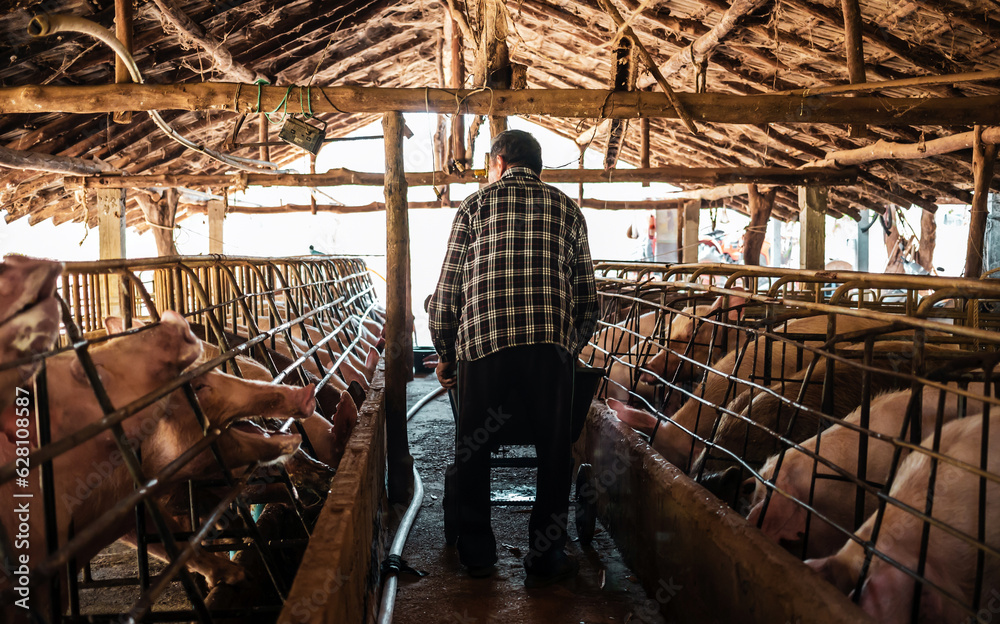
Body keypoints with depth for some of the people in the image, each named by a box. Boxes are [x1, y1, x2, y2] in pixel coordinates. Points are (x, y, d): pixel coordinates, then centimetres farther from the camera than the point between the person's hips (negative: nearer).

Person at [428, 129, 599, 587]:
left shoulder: (475, 205, 13)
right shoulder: (567, 209, 18)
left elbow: (447, 291, 9)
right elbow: (587, 294, 15)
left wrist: (445, 353, 20)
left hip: (483, 343, 0)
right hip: (552, 346, 1)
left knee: (472, 450, 17)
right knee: (554, 452, 14)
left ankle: (476, 553, 27)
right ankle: (545, 558, 21)